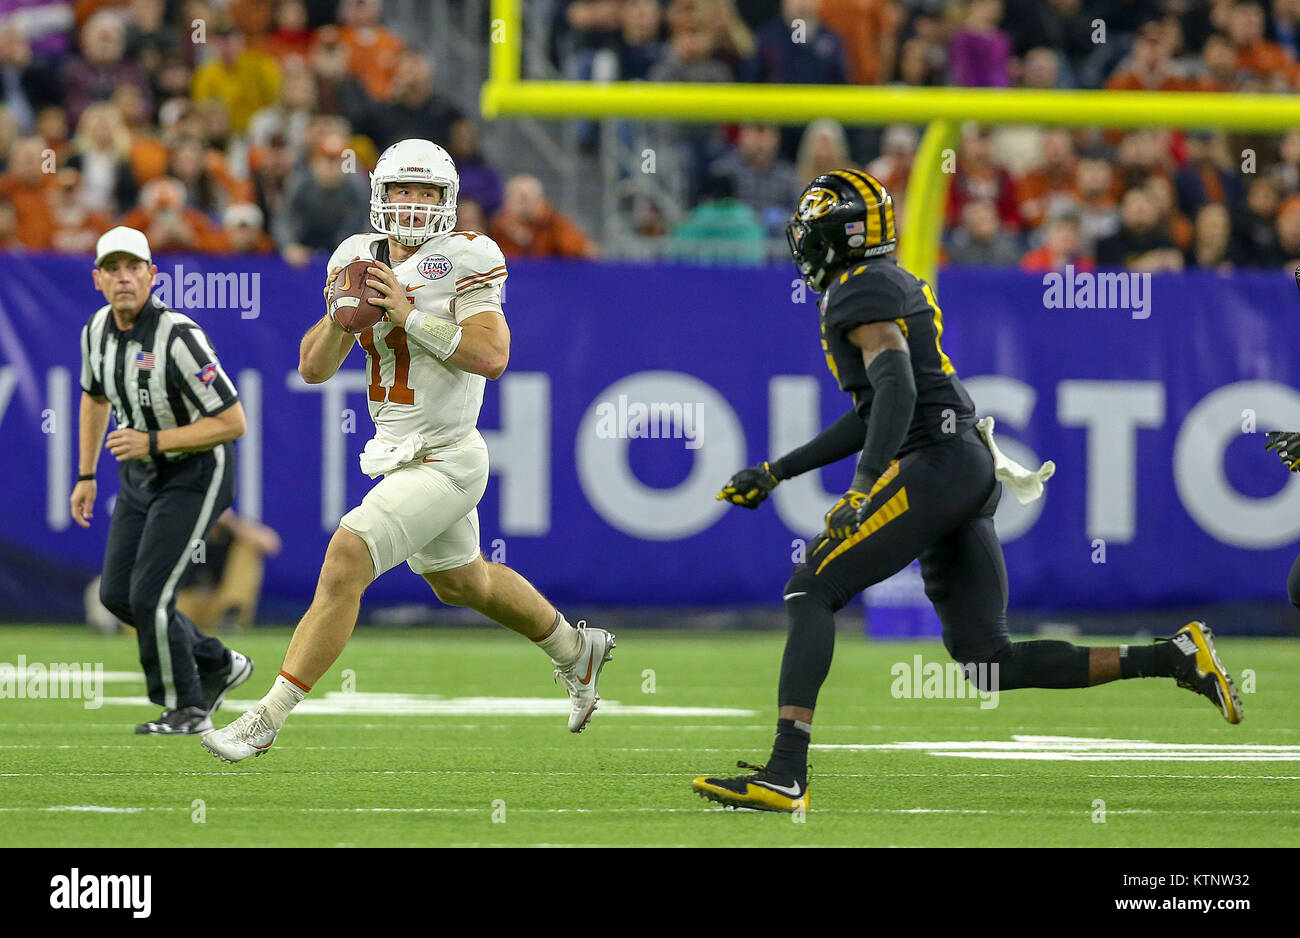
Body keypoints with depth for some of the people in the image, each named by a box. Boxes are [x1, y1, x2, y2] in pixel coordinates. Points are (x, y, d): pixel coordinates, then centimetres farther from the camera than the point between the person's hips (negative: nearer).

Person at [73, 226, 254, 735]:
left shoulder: (178, 338, -28)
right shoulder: (99, 329, -4)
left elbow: (233, 422, -26)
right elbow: (95, 397, 17)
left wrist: (153, 442, -29)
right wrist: (86, 476, 16)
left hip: (196, 474, -8)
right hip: (141, 474, 8)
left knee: (149, 594, -13)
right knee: (117, 594, 9)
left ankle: (187, 709, 6)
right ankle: (217, 664, 28)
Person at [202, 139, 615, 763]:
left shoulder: (460, 261, -13)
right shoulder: (362, 260, 5)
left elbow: (492, 356, -25)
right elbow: (313, 368, 4)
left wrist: (410, 315, -27)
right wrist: (342, 315, -15)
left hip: (443, 463, -9)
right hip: (398, 457, 9)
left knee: (344, 562, -19)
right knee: (463, 584, 27)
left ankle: (266, 721, -19)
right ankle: (576, 652, 52)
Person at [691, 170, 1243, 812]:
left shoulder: (860, 290, -5)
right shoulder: (896, 286, 25)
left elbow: (896, 390, -21)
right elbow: (873, 417, 31)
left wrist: (862, 491, -29)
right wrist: (775, 474, 32)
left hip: (937, 463, -9)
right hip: (973, 470, 9)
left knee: (813, 591, -11)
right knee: (988, 665, 6)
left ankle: (785, 775, -22)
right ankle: (1173, 658, 2)